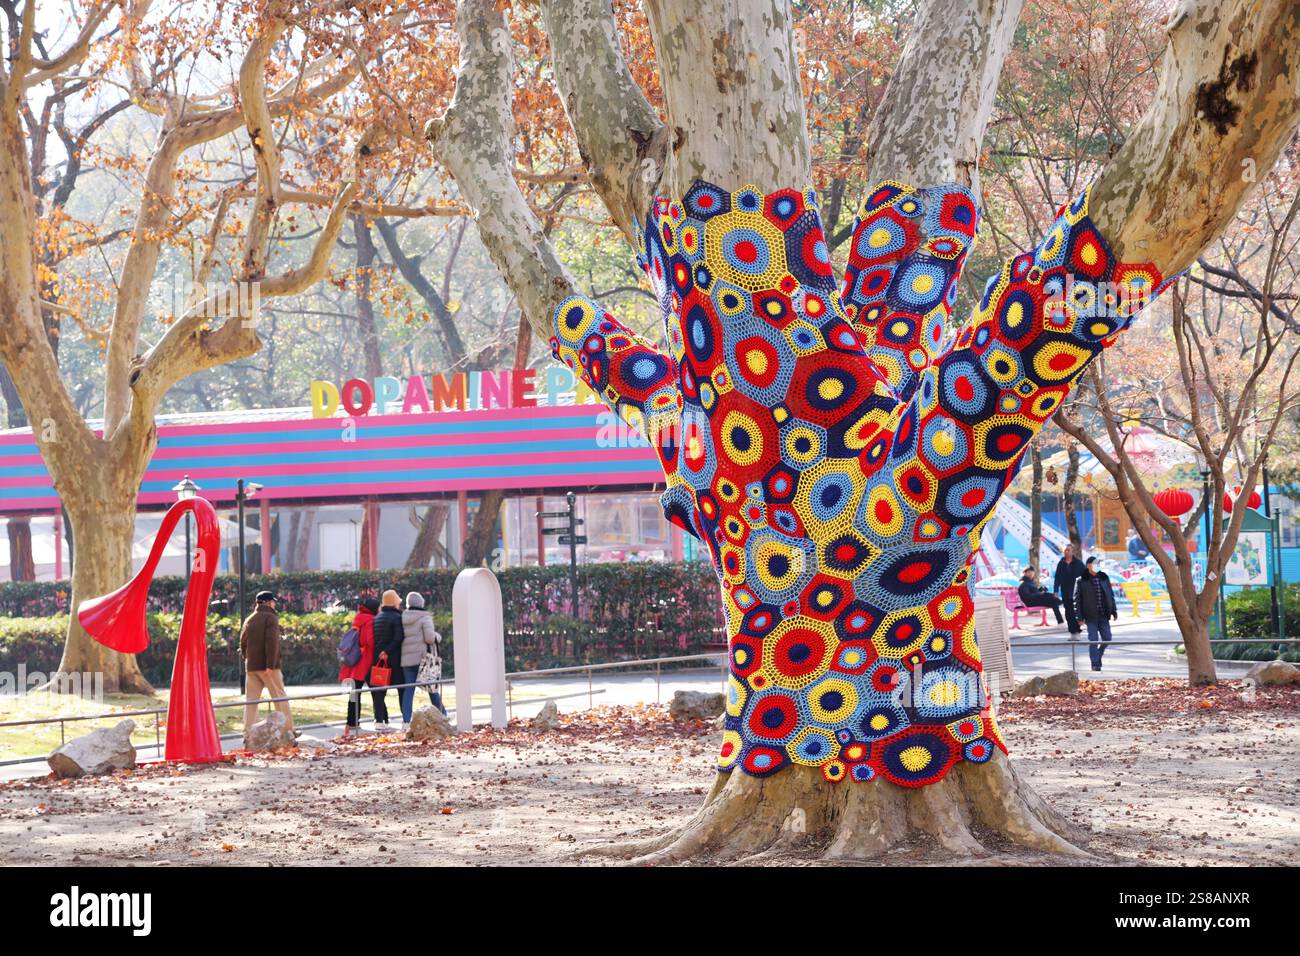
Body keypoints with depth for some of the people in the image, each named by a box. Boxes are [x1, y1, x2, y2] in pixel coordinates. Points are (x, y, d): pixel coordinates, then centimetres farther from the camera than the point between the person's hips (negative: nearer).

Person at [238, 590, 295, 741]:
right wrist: (270, 665, -20)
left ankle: (247, 734, -1)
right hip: (267, 666, -6)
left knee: (251, 700, 5)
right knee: (280, 697, 3)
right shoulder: (270, 618, -6)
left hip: (251, 666, 6)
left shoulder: (249, 620, 15)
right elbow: (272, 642, -17)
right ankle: (289, 730, 6)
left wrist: (247, 660, 16)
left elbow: (243, 642, 14)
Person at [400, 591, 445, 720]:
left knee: (408, 690, 2)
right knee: (432, 689, 8)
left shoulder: (402, 619, 8)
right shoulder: (424, 618, -6)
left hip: (406, 659, 4)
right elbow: (430, 638, -12)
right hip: (423, 657, -4)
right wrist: (438, 637, 7)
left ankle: (406, 720, -6)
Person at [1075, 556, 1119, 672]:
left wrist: (1113, 611, 10)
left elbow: (1111, 595, 15)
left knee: (1107, 638, 4)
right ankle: (1095, 663, 3)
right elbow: (1077, 599, -5)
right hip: (1091, 616, -4)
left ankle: (1097, 655, 29)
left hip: (1103, 615, 4)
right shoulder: (1082, 580, -5)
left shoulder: (1104, 578, 9)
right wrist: (1080, 617, -9)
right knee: (1093, 640, -5)